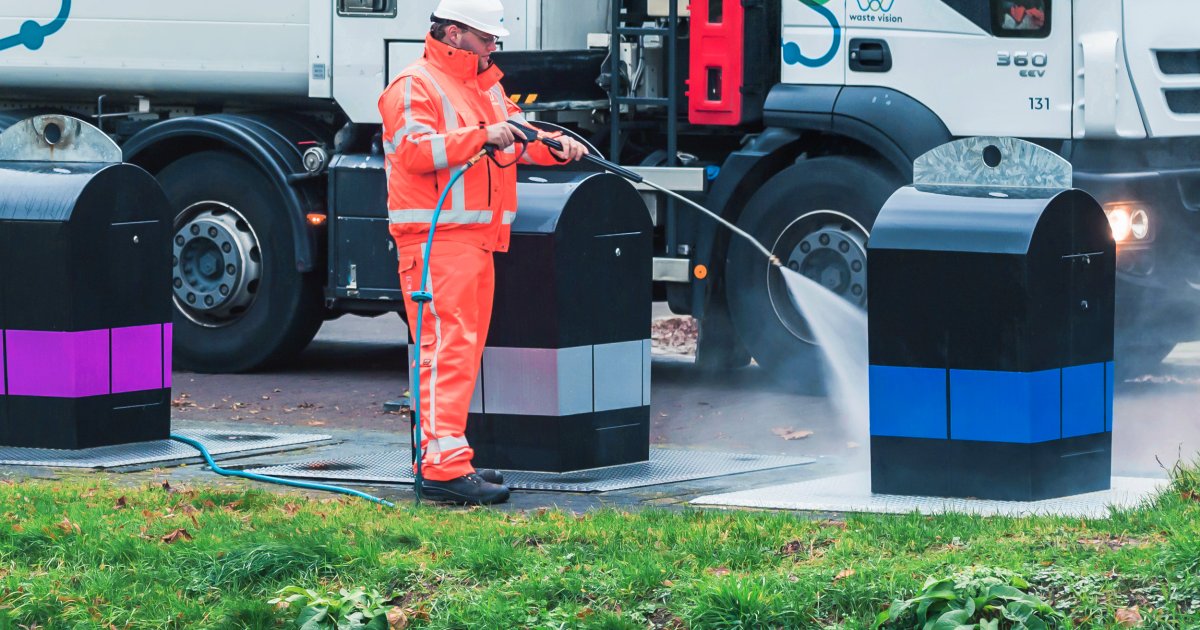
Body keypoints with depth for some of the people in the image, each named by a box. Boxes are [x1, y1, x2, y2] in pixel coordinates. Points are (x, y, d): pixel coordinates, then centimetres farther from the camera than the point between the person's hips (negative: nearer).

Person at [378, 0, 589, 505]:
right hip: (436, 240, -10)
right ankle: (444, 467, -20)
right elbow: (416, 149, -21)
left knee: (465, 350, 12)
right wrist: (480, 137, -25)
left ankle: (438, 454, 18)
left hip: (477, 239, 10)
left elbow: (515, 137, 25)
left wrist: (556, 146, 6)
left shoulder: (485, 85, 22)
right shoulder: (415, 86, -8)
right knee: (447, 348, -15)